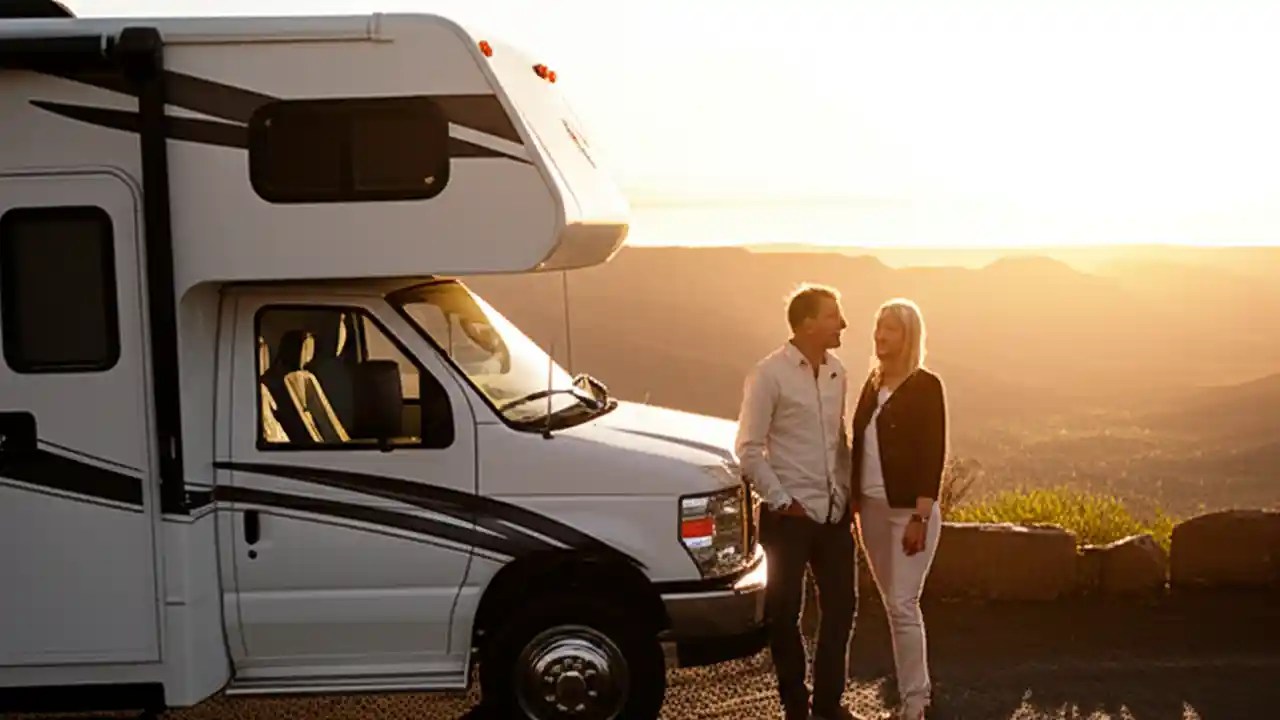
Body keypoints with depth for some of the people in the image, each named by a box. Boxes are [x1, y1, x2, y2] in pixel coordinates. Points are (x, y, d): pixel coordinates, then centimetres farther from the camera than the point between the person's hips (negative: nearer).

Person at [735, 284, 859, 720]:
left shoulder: (836, 372, 7)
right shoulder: (769, 374, -12)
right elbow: (749, 449, -12)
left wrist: (846, 492, 9)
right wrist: (781, 502, -13)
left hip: (835, 512, 6)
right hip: (790, 515, -6)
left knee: (841, 607, 12)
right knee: (784, 612, 5)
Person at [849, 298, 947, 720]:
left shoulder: (926, 386, -7)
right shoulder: (872, 384, 12)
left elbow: (933, 454, -13)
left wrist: (920, 517, -19)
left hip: (908, 510, -7)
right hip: (871, 508, 7)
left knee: (902, 605, -8)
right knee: (892, 605, 13)